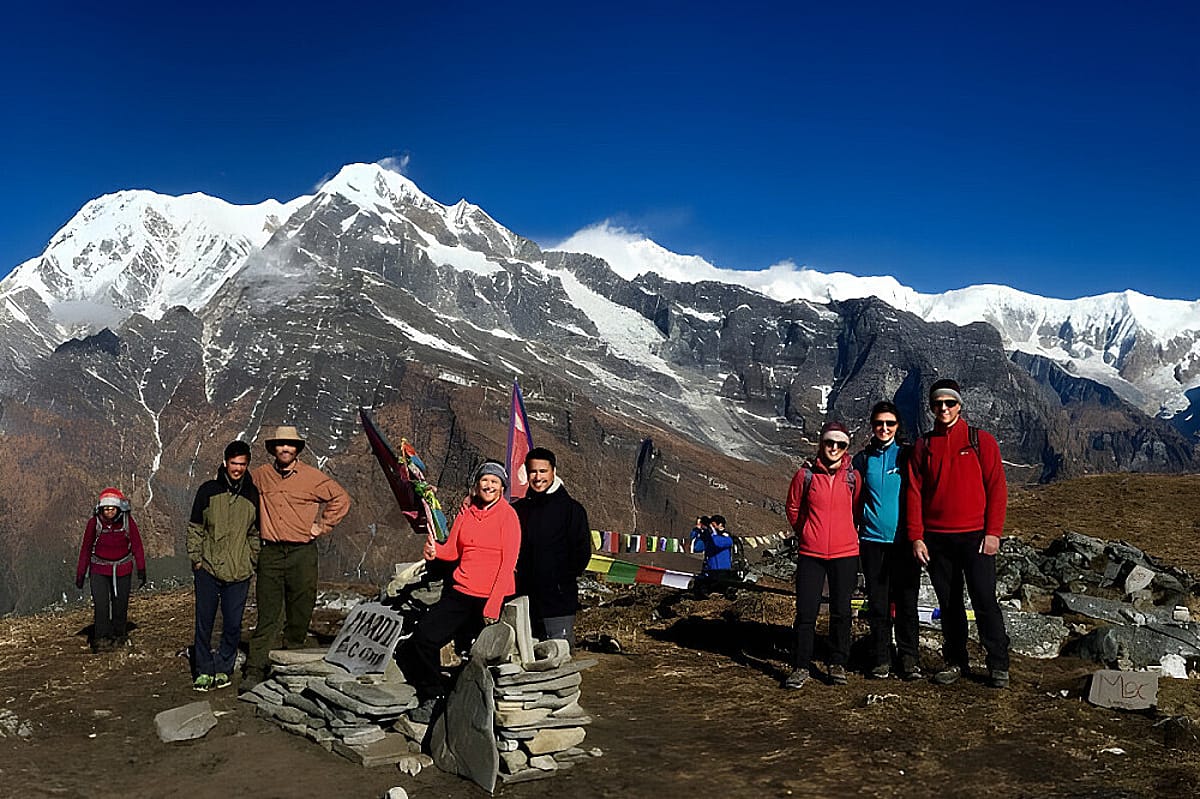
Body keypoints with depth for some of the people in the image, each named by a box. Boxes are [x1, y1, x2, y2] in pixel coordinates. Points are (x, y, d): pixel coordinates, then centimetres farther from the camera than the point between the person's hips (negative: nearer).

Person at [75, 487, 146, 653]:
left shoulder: (128, 522, -10)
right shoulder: (94, 523, -11)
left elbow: (137, 546, -2)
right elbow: (86, 549, -2)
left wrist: (141, 570, -2)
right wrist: (80, 574, 1)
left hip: (123, 569, 1)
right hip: (100, 570, -1)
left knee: (120, 604, 9)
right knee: (101, 605, -13)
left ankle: (118, 637, 25)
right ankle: (102, 639, -5)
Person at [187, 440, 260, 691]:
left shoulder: (252, 495, 5)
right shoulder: (208, 490, 0)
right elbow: (194, 528, 6)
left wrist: (253, 560, 7)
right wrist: (196, 558, 0)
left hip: (239, 572, 1)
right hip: (208, 568, -1)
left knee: (233, 625, 2)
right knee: (204, 623, 3)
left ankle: (223, 669, 19)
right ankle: (204, 671, 16)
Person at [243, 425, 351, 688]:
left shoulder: (313, 477, -2)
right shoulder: (260, 476, 5)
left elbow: (341, 500, 7)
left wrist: (322, 526, 3)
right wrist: (261, 528, 16)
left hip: (302, 553, -1)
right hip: (270, 553, 1)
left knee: (300, 614, 6)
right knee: (267, 614, -2)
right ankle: (254, 670, 0)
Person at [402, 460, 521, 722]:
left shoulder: (507, 514, -6)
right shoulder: (466, 511, 9)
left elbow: (509, 563, -11)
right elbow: (453, 551, 12)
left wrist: (493, 604, -17)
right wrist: (435, 549, -11)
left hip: (493, 596, -5)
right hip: (460, 592, 5)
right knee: (422, 637, -7)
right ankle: (433, 698, 7)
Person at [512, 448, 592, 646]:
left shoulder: (571, 509, -1)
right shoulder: (518, 509, 12)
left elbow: (582, 552, -3)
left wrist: (562, 581, -10)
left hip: (559, 602, -4)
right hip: (524, 602, 4)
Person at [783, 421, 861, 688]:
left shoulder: (852, 476, 0)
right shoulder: (806, 474, -2)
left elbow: (858, 508, 13)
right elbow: (792, 507, 12)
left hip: (844, 553, 1)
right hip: (811, 554, 0)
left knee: (841, 612, 7)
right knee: (806, 612, 0)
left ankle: (838, 664, 21)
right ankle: (801, 667, 9)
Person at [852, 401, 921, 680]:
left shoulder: (907, 455, 3)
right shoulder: (863, 459, 8)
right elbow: (855, 500, 14)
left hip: (904, 540, -1)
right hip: (873, 539, 1)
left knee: (906, 602, 2)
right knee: (877, 603, 5)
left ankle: (909, 657, 14)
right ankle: (880, 658, 15)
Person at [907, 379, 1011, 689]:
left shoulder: (981, 441, 1)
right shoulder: (923, 446, 8)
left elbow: (996, 488, -1)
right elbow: (914, 493, 7)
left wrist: (993, 532, -9)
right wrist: (916, 537, 0)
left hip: (975, 535, -3)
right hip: (936, 538, 3)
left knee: (984, 601, -3)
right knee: (948, 603, 10)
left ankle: (998, 665, 8)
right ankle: (954, 662, 21)